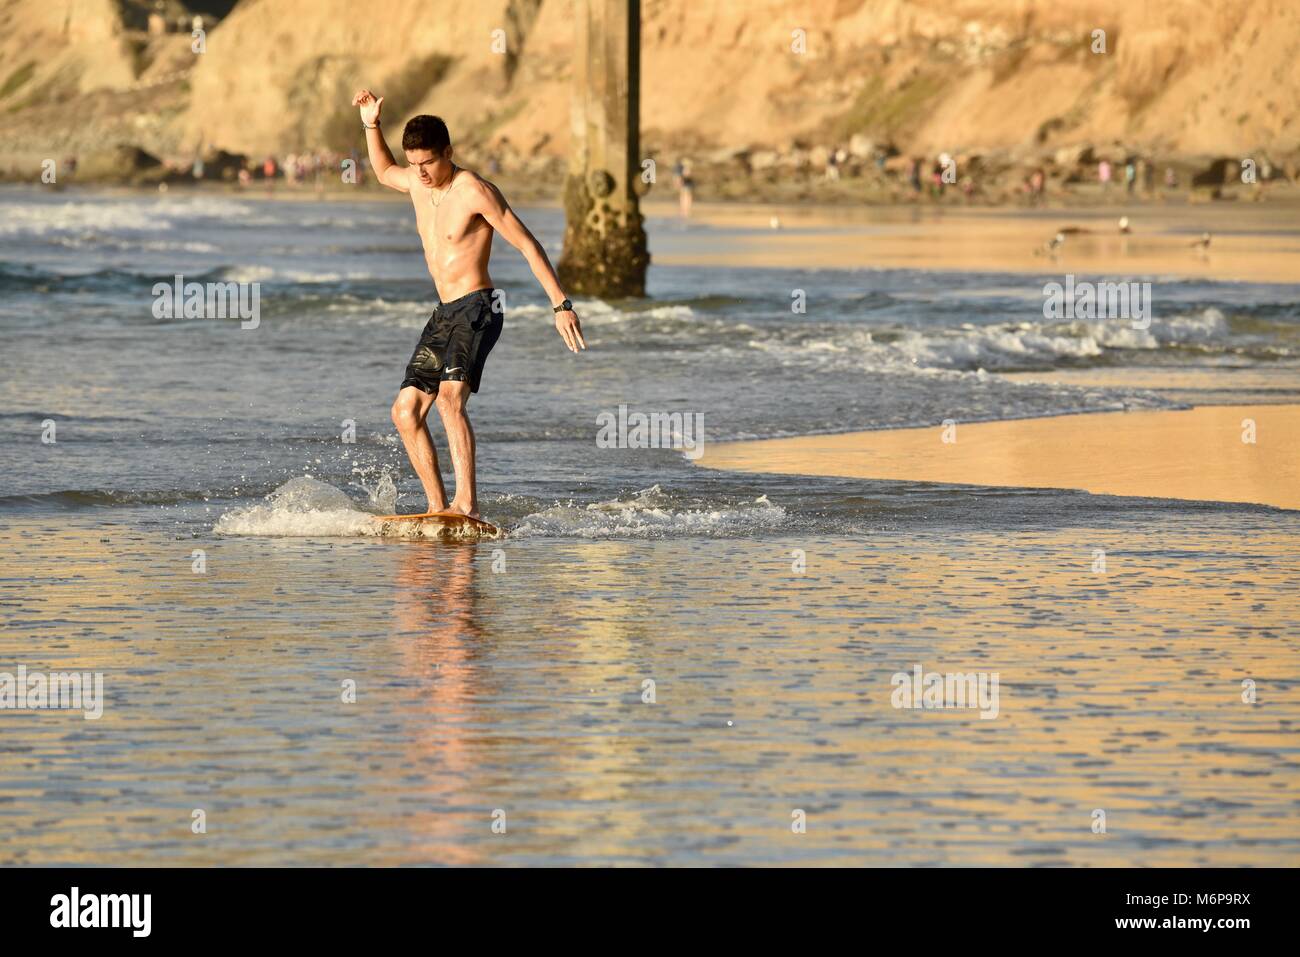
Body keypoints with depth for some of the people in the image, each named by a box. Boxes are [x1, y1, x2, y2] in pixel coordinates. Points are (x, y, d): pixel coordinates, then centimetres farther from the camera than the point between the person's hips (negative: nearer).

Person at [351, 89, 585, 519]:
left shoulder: (474, 191, -14)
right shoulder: (417, 182, 9)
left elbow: (528, 245, -12)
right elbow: (384, 172, 35)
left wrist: (561, 305, -17)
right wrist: (371, 127, 19)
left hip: (477, 309, -9)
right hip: (443, 315, 9)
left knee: (450, 397, -29)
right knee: (405, 411, 3)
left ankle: (466, 503, -37)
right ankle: (437, 508, 5)